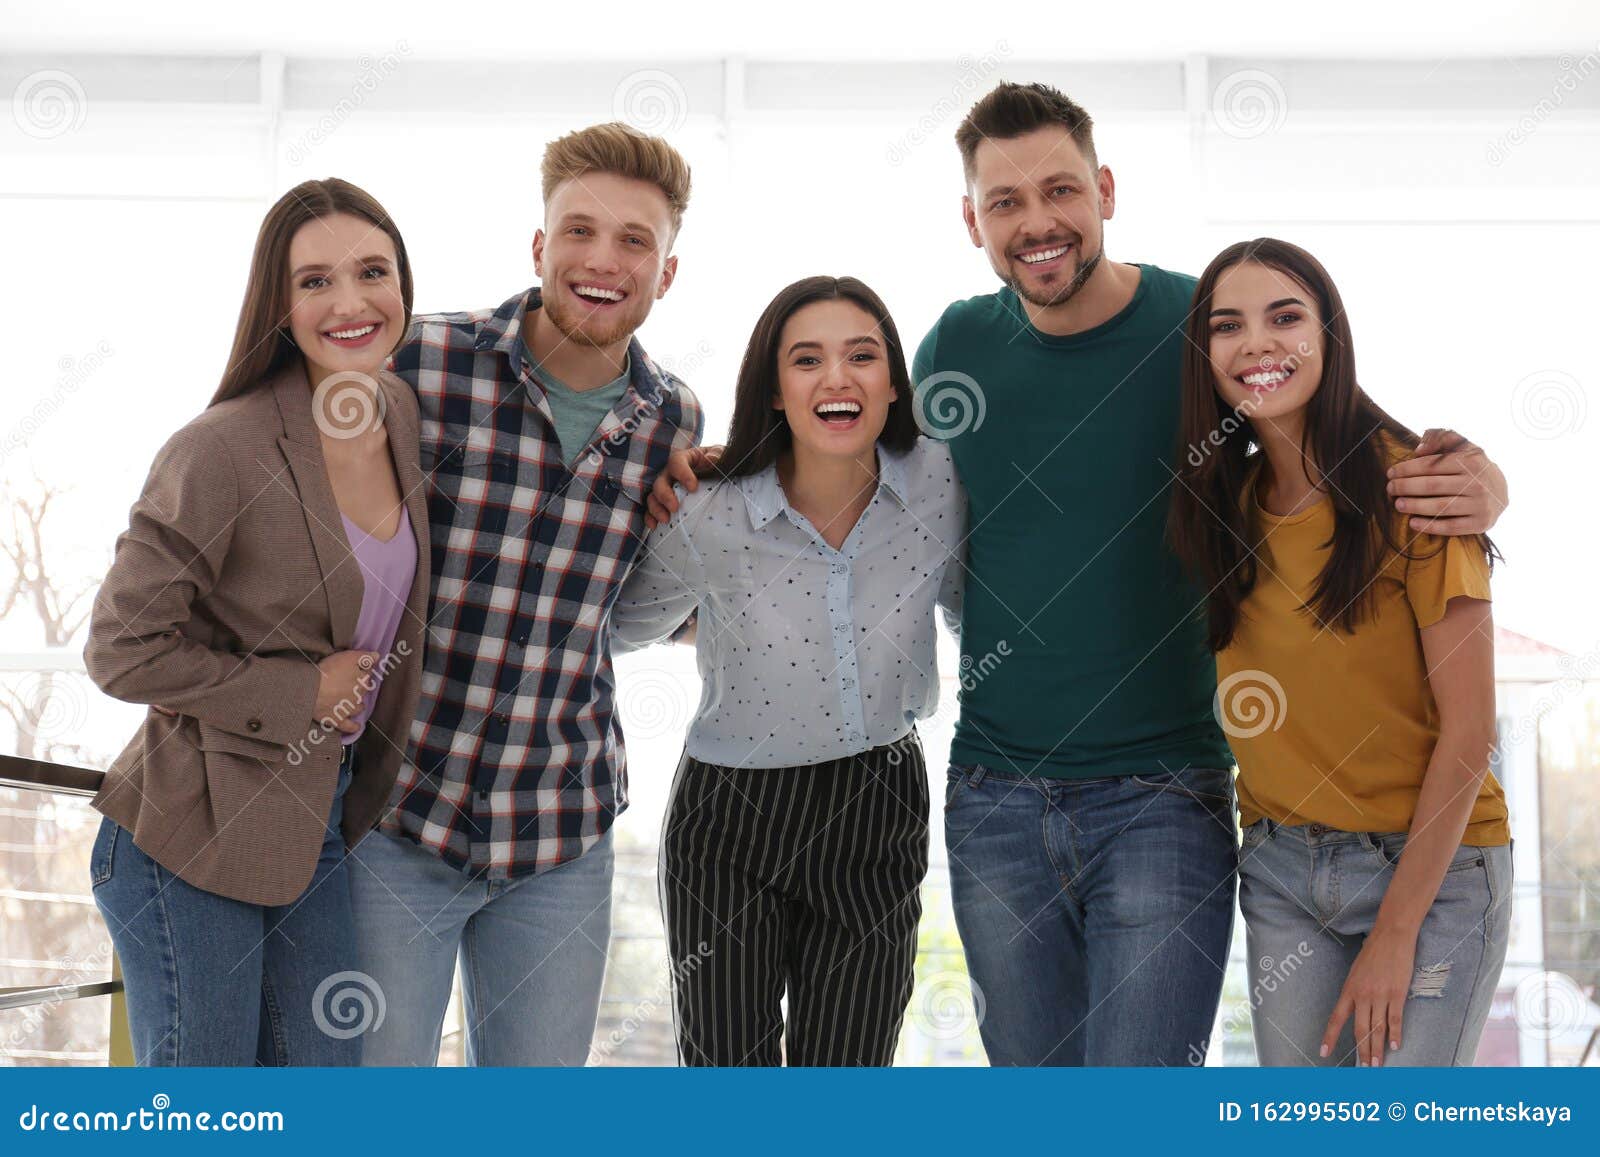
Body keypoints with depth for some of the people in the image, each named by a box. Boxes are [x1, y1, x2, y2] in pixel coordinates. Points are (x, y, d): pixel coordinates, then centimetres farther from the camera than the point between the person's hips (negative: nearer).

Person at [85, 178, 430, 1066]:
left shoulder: (402, 415, 1)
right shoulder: (222, 452, -20)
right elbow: (122, 649, -17)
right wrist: (299, 694, -17)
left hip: (325, 822, 7)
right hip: (192, 840, -7)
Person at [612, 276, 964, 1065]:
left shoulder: (938, 484, -12)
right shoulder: (709, 520, -18)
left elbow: (968, 605, 8)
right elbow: (623, 625, 3)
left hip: (877, 821, 2)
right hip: (731, 828, -2)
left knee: (849, 1063, 12)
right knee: (729, 1063, 7)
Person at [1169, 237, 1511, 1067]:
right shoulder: (1228, 503, 4)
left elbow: (1469, 729, -14)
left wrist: (1396, 931, -14)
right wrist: (1261, 828, -3)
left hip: (1429, 870, -5)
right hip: (1279, 871, 5)